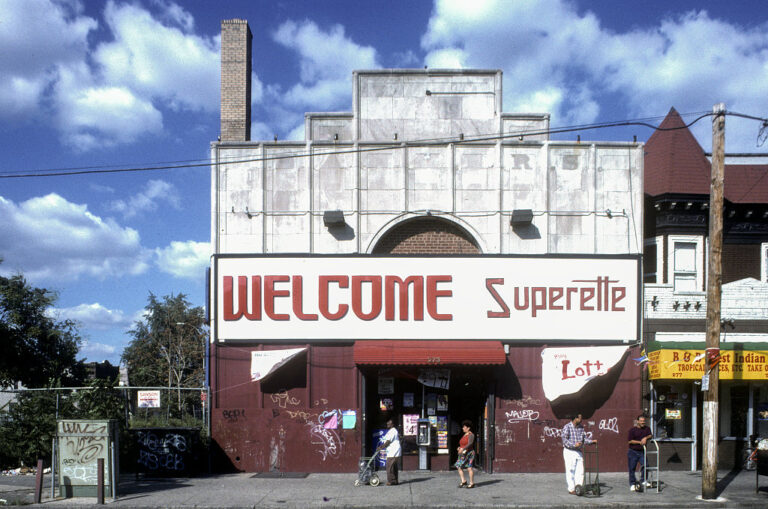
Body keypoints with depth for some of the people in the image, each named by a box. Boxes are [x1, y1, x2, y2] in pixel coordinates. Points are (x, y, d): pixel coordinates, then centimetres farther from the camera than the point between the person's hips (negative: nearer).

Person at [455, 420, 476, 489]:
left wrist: (463, 449, -33)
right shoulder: (464, 435, 17)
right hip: (463, 454, 9)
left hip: (468, 453, -9)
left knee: (469, 468, -6)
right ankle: (464, 481, 9)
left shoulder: (471, 435, -10)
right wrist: (459, 447, 6)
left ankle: (472, 483, 1)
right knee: (459, 467, 2)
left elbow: (470, 444, -24)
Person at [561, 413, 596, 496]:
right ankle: (571, 489, 4)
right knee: (570, 471, -3)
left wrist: (591, 441, -6)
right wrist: (574, 445, -27)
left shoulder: (581, 427, 9)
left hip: (578, 452, 6)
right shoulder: (567, 427, -11)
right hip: (569, 451, -6)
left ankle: (578, 487, 9)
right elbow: (565, 440, -15)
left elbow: (585, 438, 12)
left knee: (580, 470, 1)